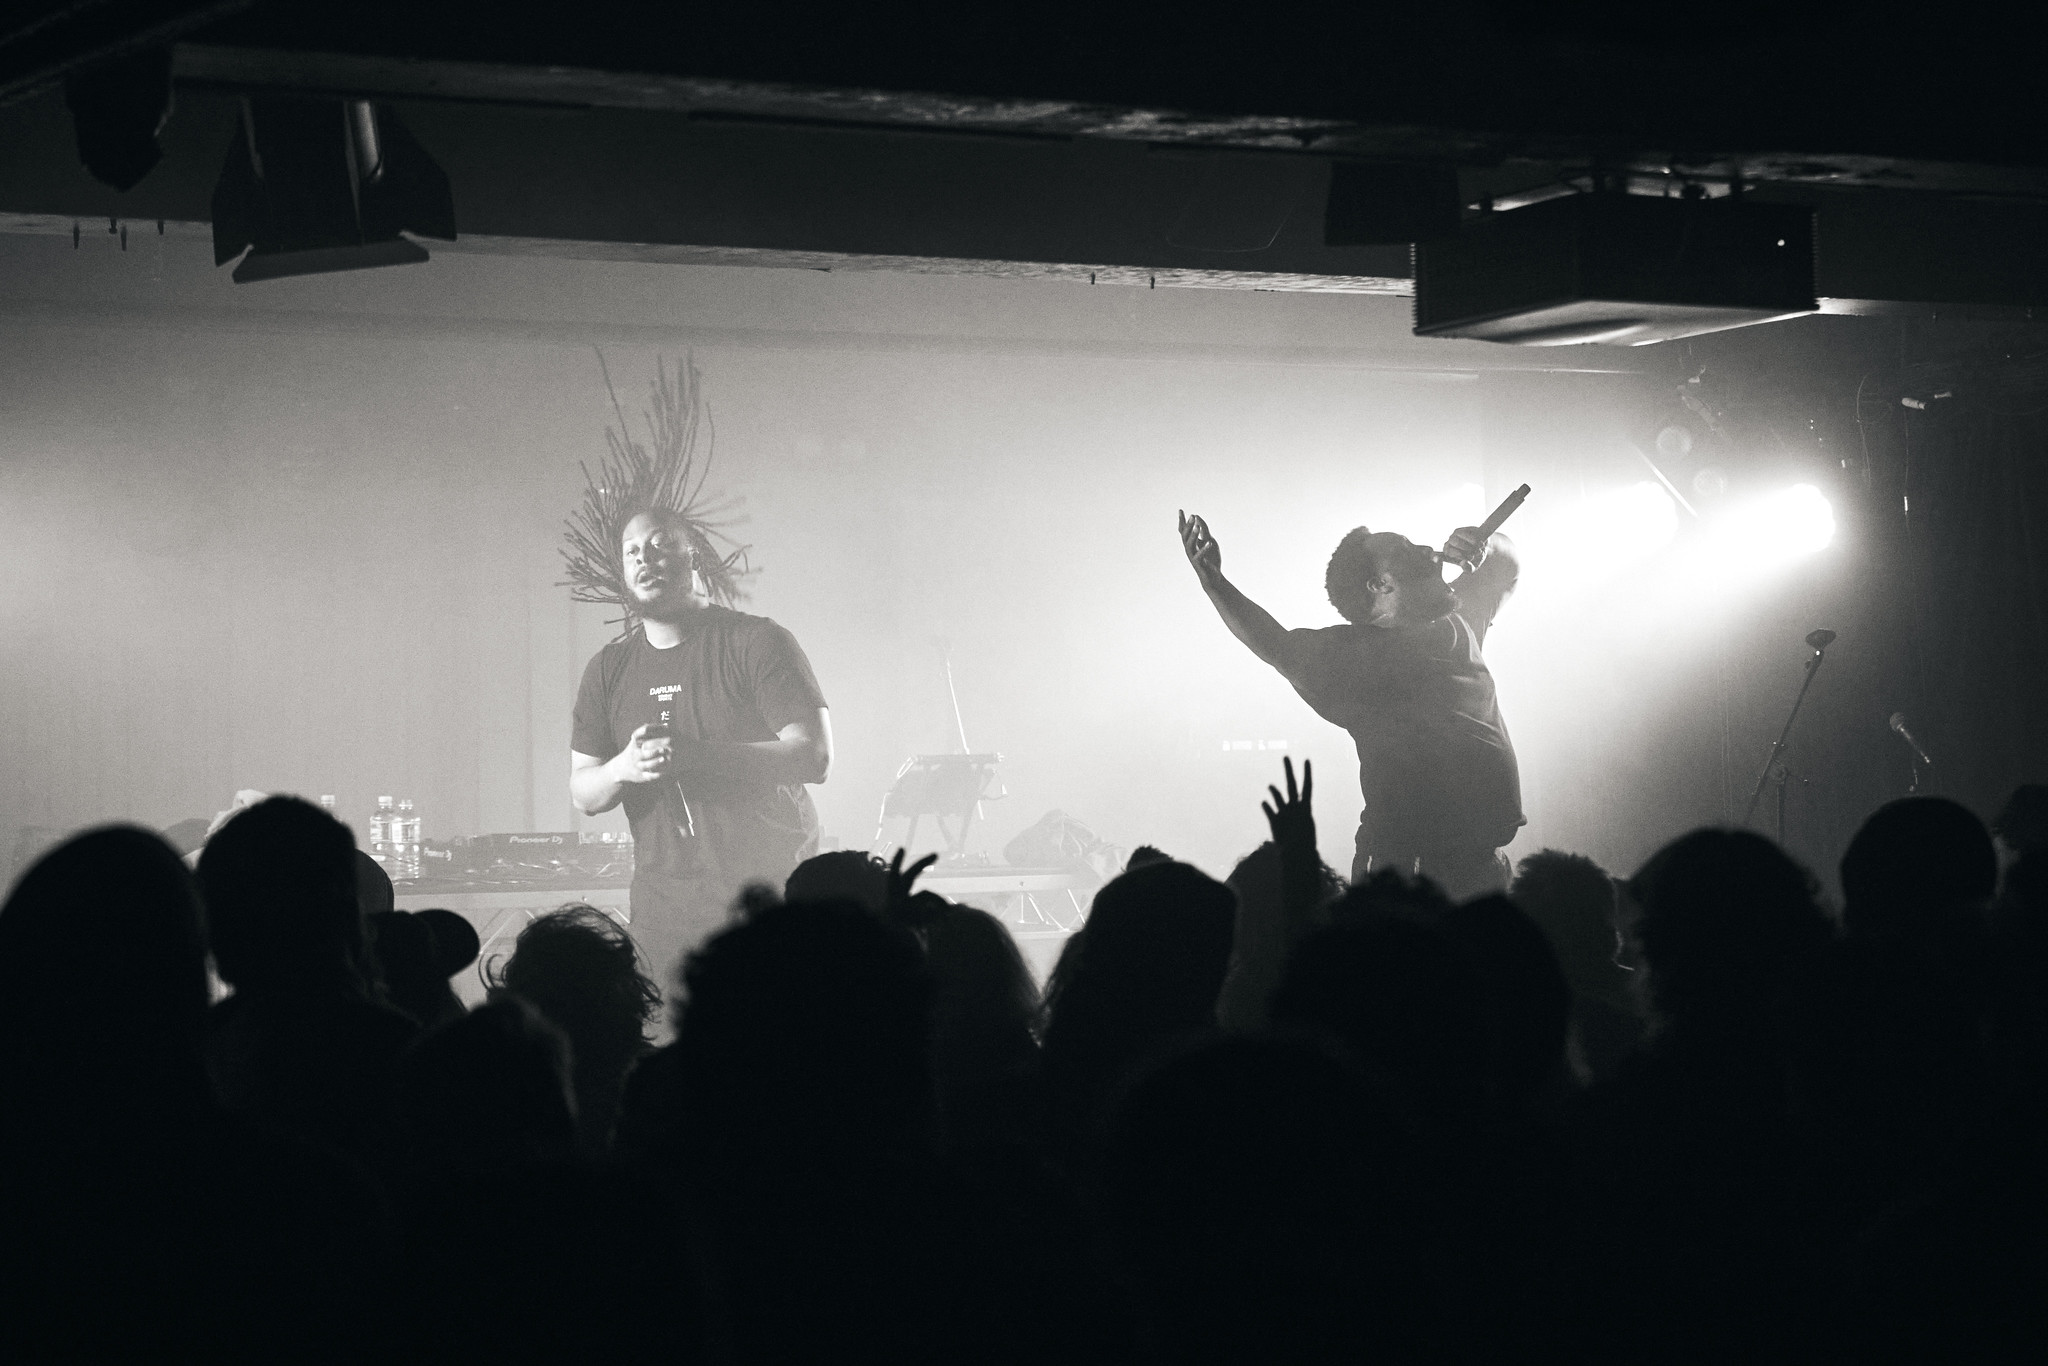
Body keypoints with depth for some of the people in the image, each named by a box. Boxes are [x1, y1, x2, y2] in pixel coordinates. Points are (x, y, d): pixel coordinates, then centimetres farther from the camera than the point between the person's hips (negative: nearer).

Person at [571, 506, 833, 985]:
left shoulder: (757, 642, -4)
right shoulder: (609, 668, 11)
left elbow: (814, 757, -13)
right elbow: (582, 793, 11)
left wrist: (697, 754, -23)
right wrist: (623, 767, -13)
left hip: (769, 888, -4)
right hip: (664, 905, 4)